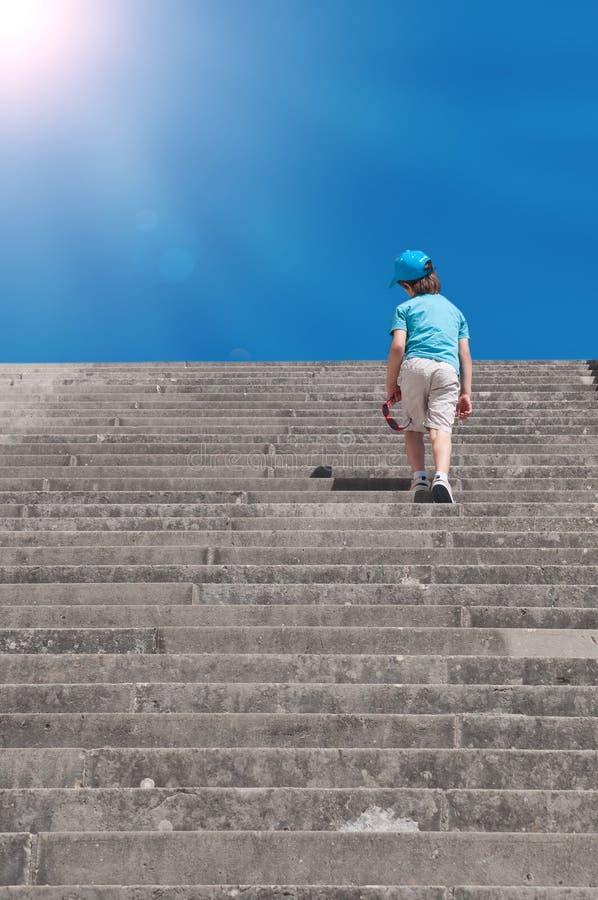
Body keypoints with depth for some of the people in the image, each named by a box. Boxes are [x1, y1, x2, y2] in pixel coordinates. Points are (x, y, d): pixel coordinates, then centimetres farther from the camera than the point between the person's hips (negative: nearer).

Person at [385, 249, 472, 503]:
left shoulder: (405, 308, 17)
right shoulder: (454, 310, 29)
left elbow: (398, 347, 2)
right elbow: (465, 355, 21)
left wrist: (391, 384, 7)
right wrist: (466, 393, 19)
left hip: (415, 366, -1)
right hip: (448, 370, 2)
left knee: (414, 426, 13)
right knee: (441, 428, -9)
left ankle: (419, 477, -3)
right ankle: (441, 477, -32)